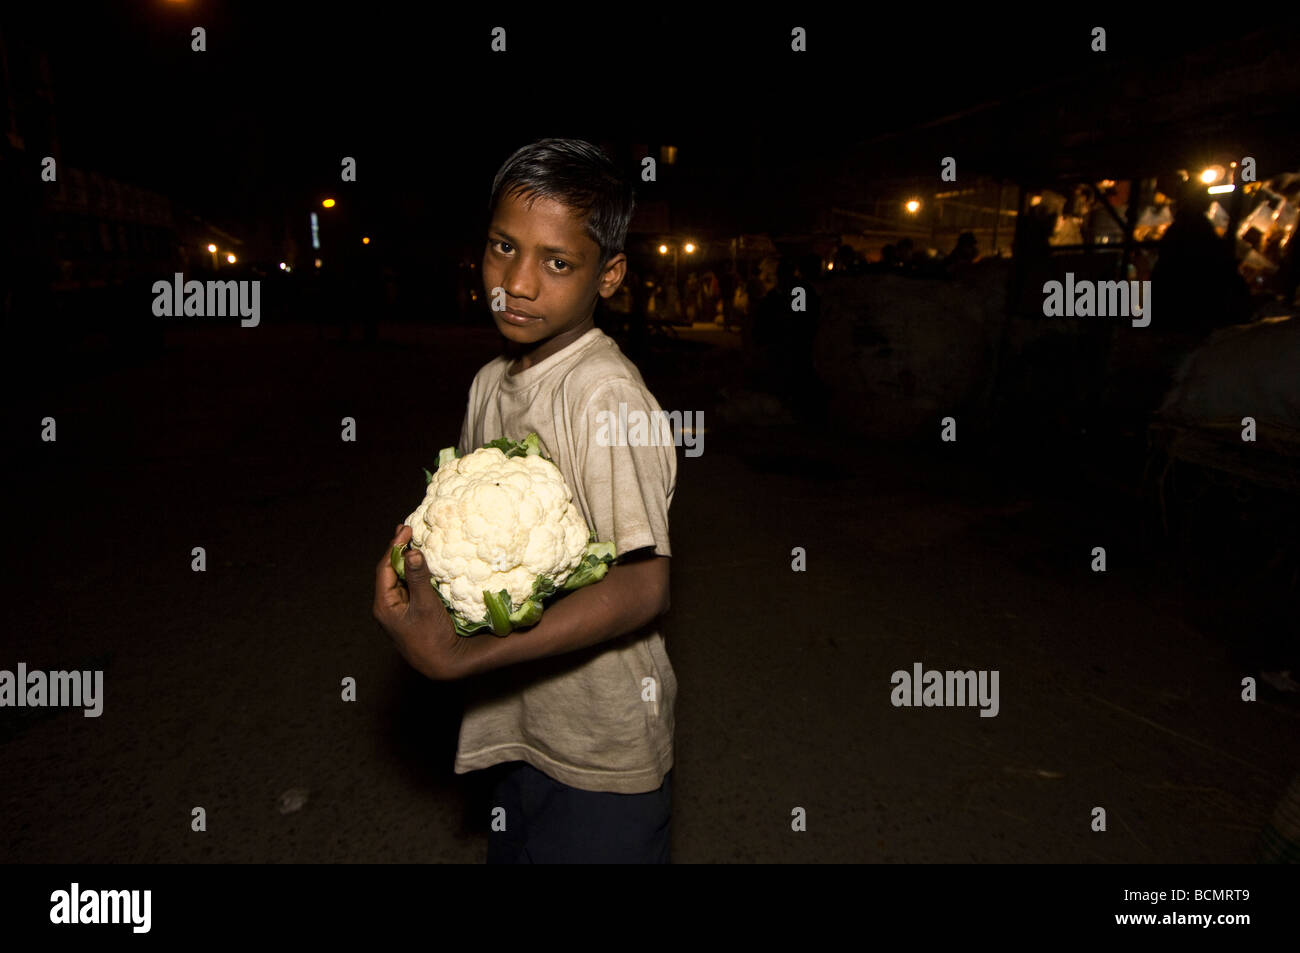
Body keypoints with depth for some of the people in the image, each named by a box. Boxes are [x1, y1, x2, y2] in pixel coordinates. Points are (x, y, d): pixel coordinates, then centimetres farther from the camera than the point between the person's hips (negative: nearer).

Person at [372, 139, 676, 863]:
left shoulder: (605, 394, -24)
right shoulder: (489, 383, 1)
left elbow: (644, 589, -27)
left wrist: (459, 657, -30)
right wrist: (419, 546, -8)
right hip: (514, 726, 7)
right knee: (513, 852, 25)